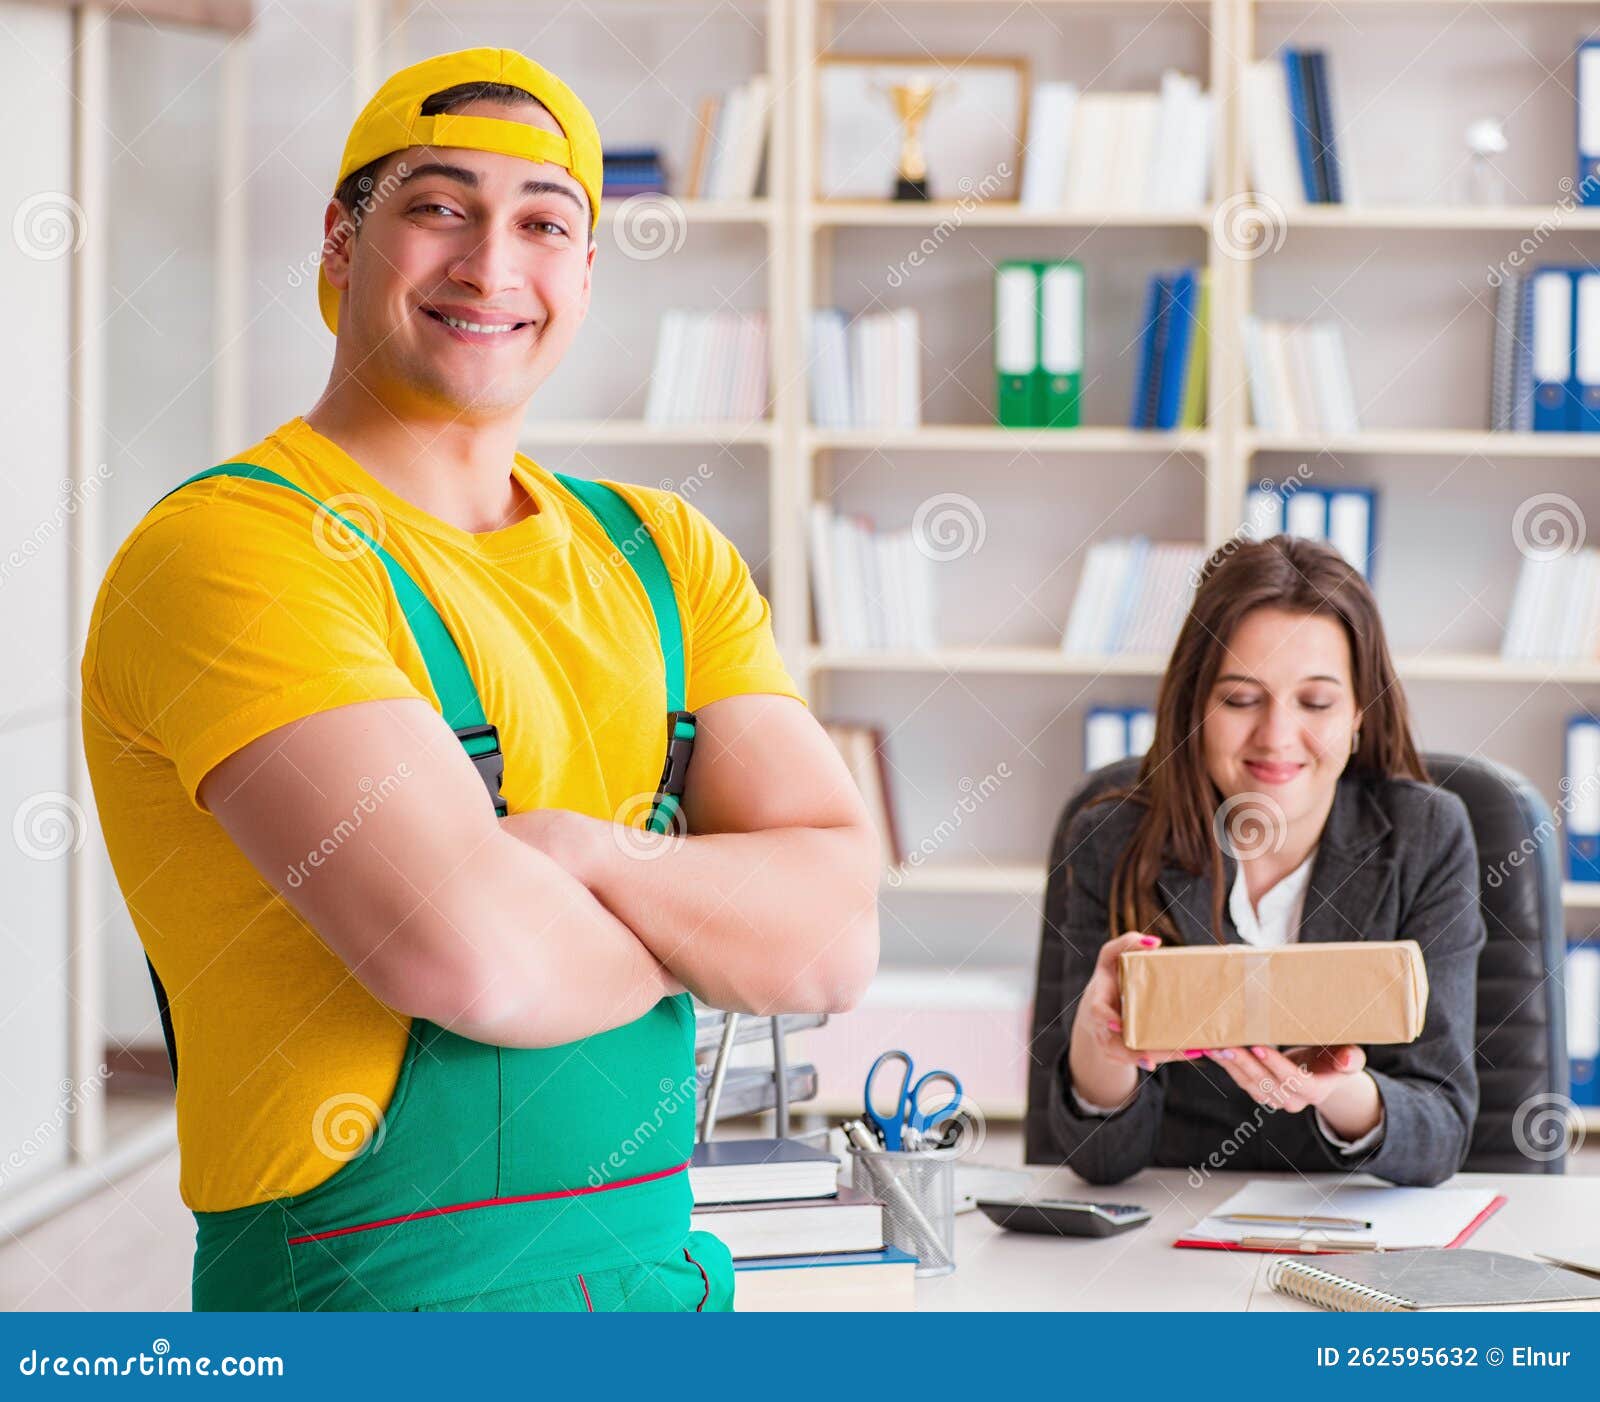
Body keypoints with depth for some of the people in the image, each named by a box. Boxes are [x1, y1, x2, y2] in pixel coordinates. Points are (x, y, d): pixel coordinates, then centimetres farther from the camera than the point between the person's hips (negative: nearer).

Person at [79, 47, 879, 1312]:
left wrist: (584, 855, -19)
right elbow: (468, 953, -26)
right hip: (372, 1285, -6)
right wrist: (701, 927, -6)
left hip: (657, 1267, 7)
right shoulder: (231, 548, -14)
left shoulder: (667, 556, 8)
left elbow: (838, 933, -2)